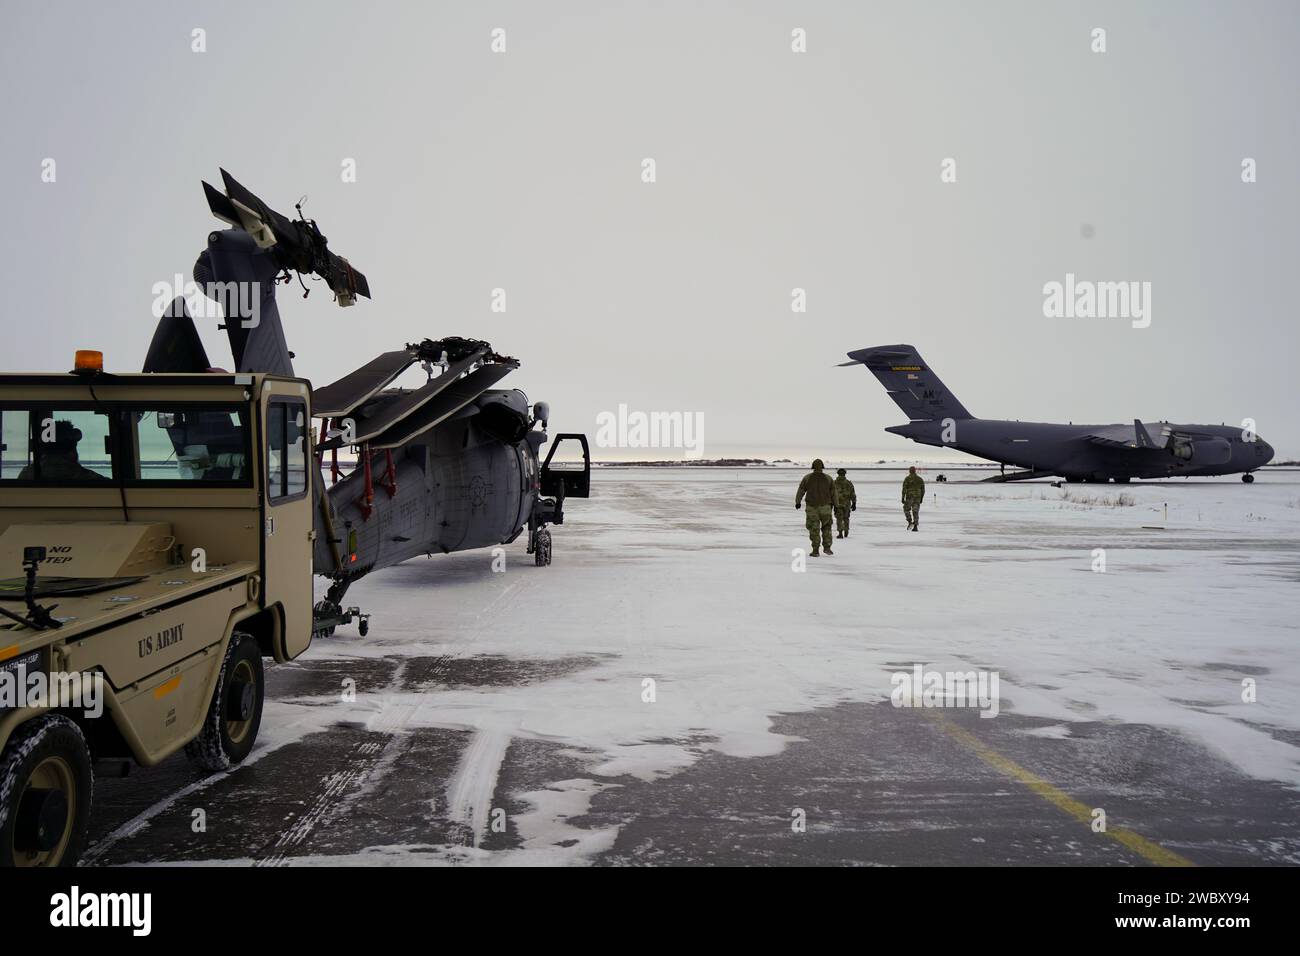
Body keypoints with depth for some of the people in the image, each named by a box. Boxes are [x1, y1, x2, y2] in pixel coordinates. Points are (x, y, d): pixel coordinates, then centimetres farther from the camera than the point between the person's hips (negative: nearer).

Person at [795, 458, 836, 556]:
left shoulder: (807, 478, -4)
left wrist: (797, 502, 14)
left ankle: (815, 551, 3)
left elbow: (800, 490, 0)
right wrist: (835, 504, 15)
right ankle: (827, 547, 7)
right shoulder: (828, 478, -1)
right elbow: (833, 492, 3)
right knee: (826, 527, 18)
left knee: (814, 529, 6)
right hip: (825, 507, 1)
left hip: (812, 507, -1)